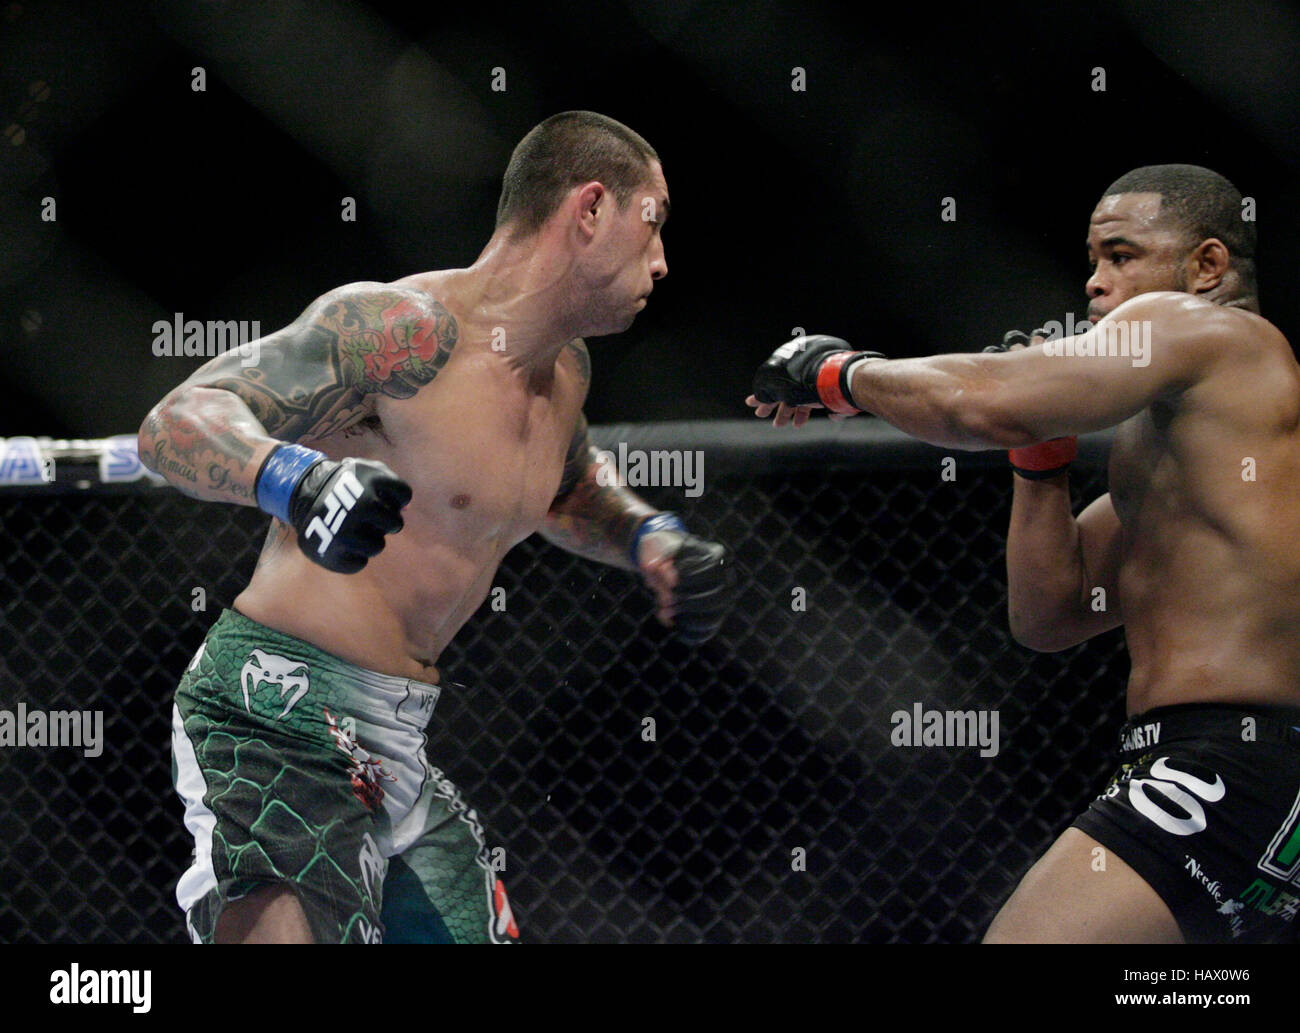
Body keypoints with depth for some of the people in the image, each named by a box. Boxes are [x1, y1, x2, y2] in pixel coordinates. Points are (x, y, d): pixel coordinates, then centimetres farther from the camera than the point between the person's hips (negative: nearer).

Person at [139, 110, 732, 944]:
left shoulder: (564, 371, 13)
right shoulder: (408, 328, -15)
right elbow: (176, 423, -20)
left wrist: (649, 538, 17)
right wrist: (294, 479, -39)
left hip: (395, 746, 9)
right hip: (279, 721, -9)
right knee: (287, 928, -29)